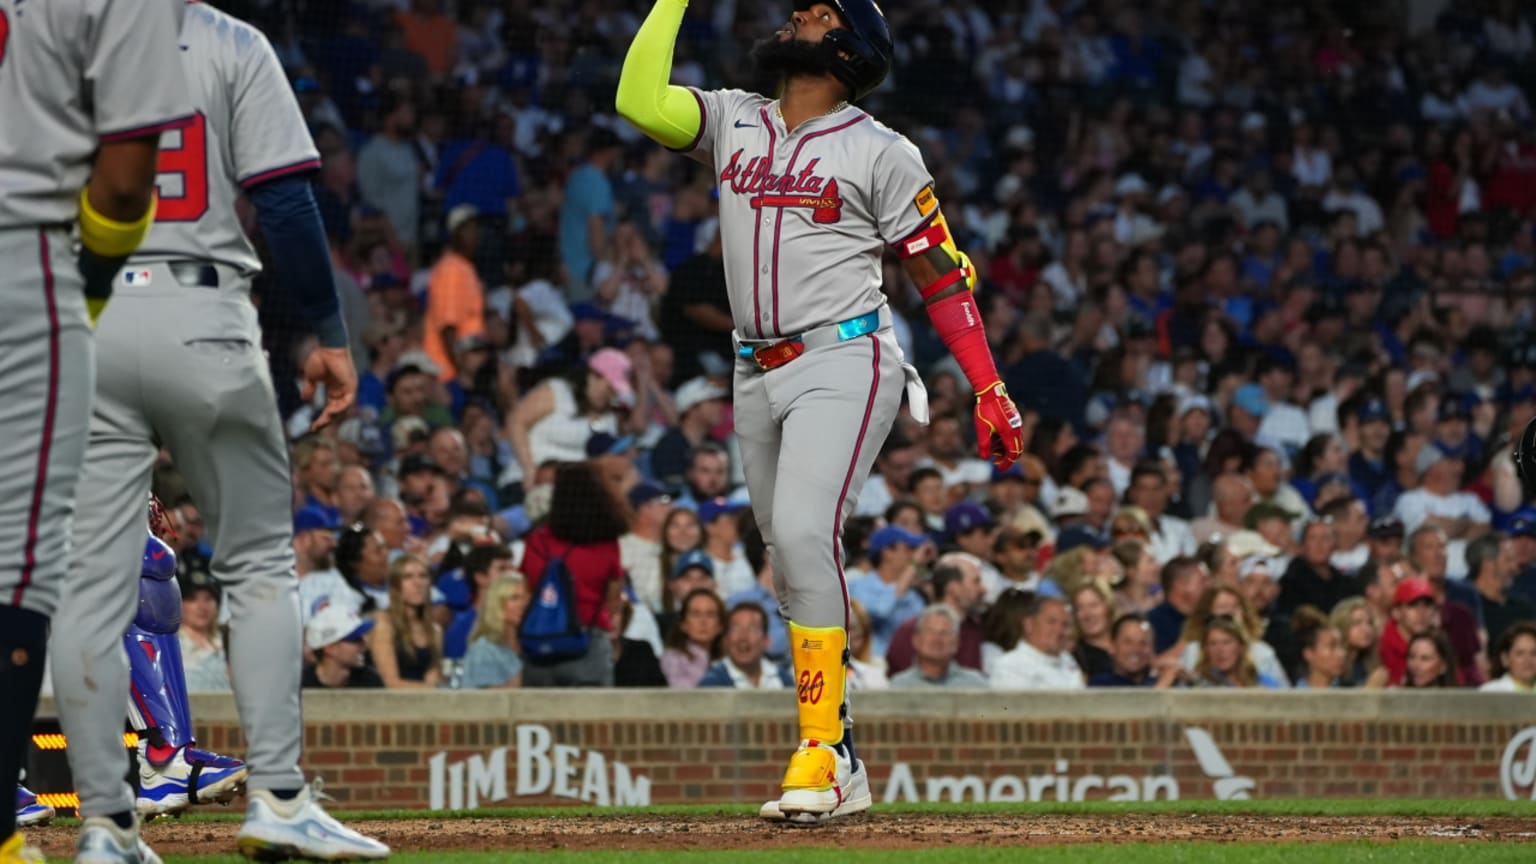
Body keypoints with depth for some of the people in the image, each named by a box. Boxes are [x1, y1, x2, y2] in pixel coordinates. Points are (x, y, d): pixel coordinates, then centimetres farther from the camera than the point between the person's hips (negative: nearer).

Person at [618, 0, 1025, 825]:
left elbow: (941, 275, 0)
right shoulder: (732, 121, 12)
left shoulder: (881, 153, -1)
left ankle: (820, 753, -23)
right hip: (757, 375, 6)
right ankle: (841, 770, 12)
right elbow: (638, 100, -5)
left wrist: (989, 389, -6)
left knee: (804, 532, -22)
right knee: (793, 556, 6)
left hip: (843, 362, -6)